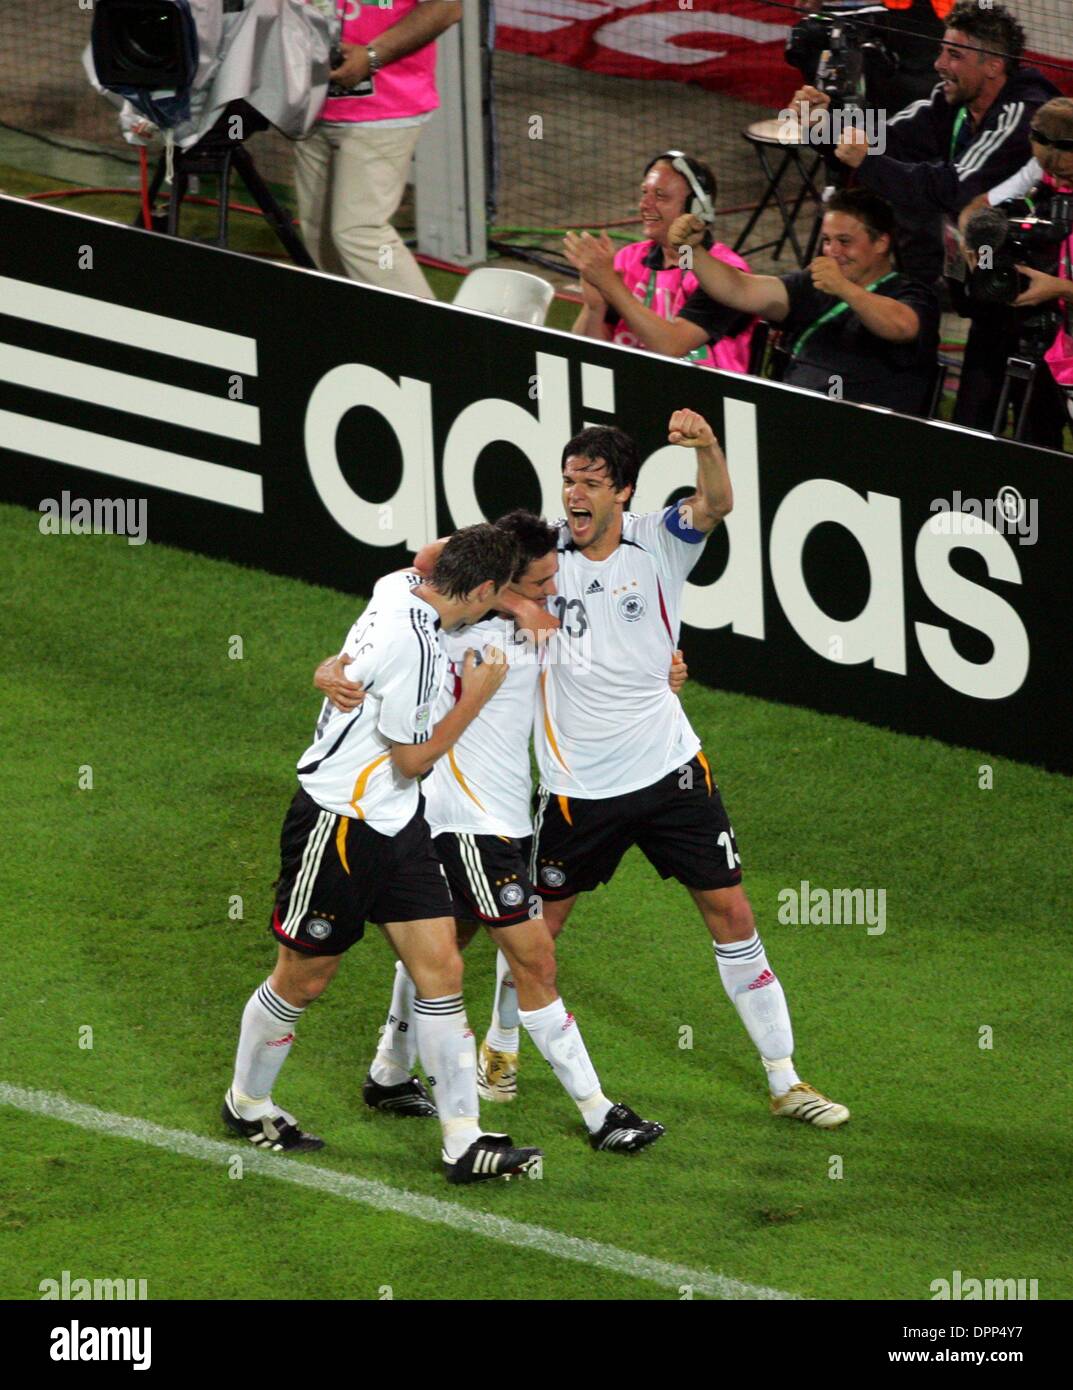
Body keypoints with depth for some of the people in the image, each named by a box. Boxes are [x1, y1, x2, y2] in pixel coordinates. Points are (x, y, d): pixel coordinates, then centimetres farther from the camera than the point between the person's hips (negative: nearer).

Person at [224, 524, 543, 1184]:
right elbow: (411, 760, -17)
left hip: (396, 825, 9)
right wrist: (476, 697, -11)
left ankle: (464, 1142, -1)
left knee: (442, 968, 1)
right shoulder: (415, 646, -27)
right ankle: (247, 1103, 32)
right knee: (303, 980, 8)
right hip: (339, 825, -9)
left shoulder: (400, 587, -1)